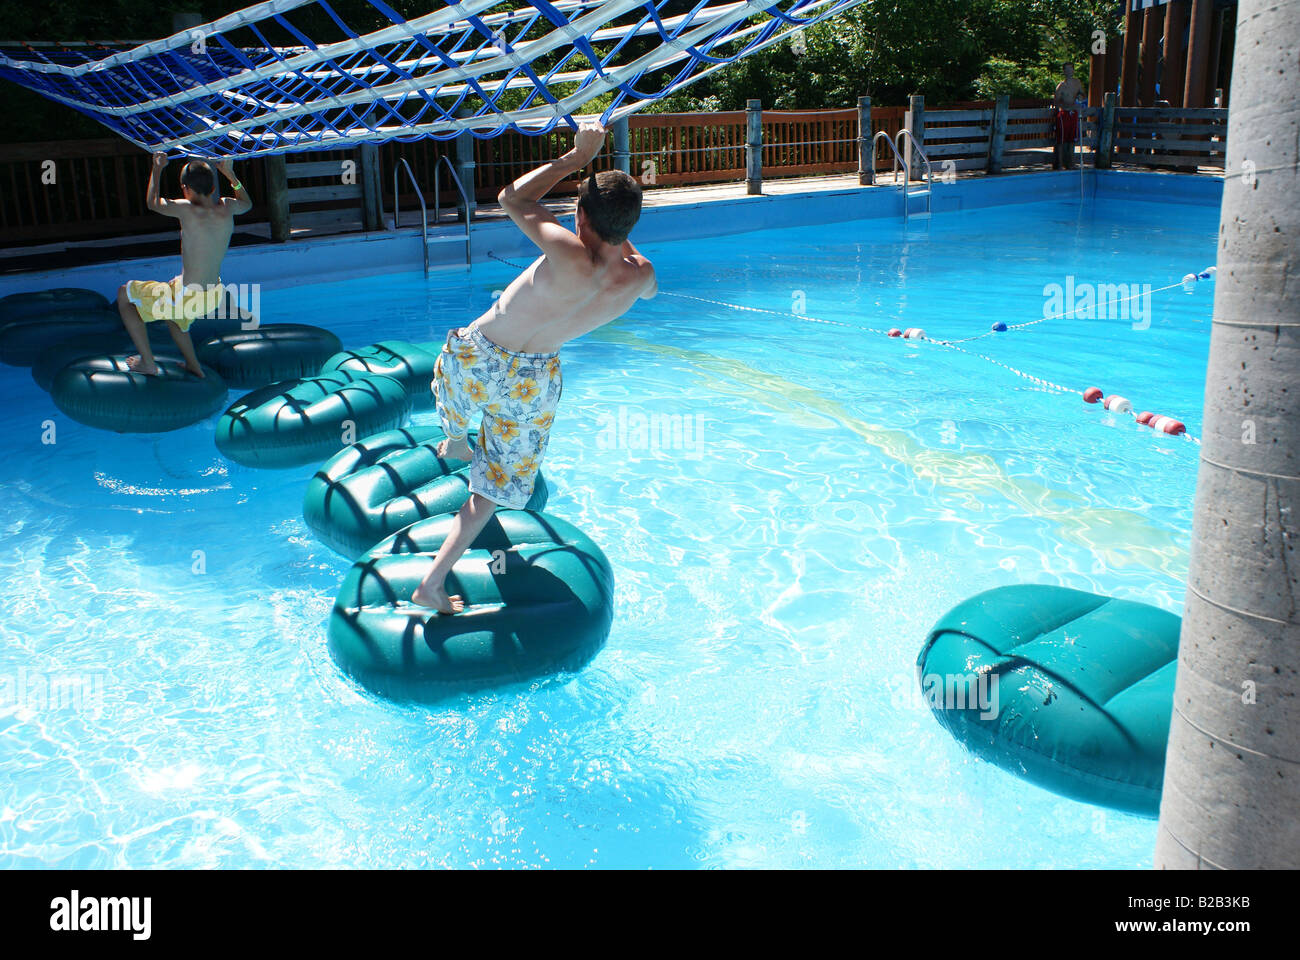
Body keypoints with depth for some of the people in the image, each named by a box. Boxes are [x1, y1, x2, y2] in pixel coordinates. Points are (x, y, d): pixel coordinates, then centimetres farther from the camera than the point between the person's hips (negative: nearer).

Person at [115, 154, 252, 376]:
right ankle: (194, 367, 42)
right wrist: (230, 174, 26)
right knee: (172, 314, 39)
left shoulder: (188, 210, -19)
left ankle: (147, 362, 17)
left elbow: (152, 202, 2)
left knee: (124, 294, 17)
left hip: (187, 298, -7)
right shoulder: (226, 208, -5)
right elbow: (247, 203, 21)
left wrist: (157, 169, 14)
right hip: (215, 296, 7)